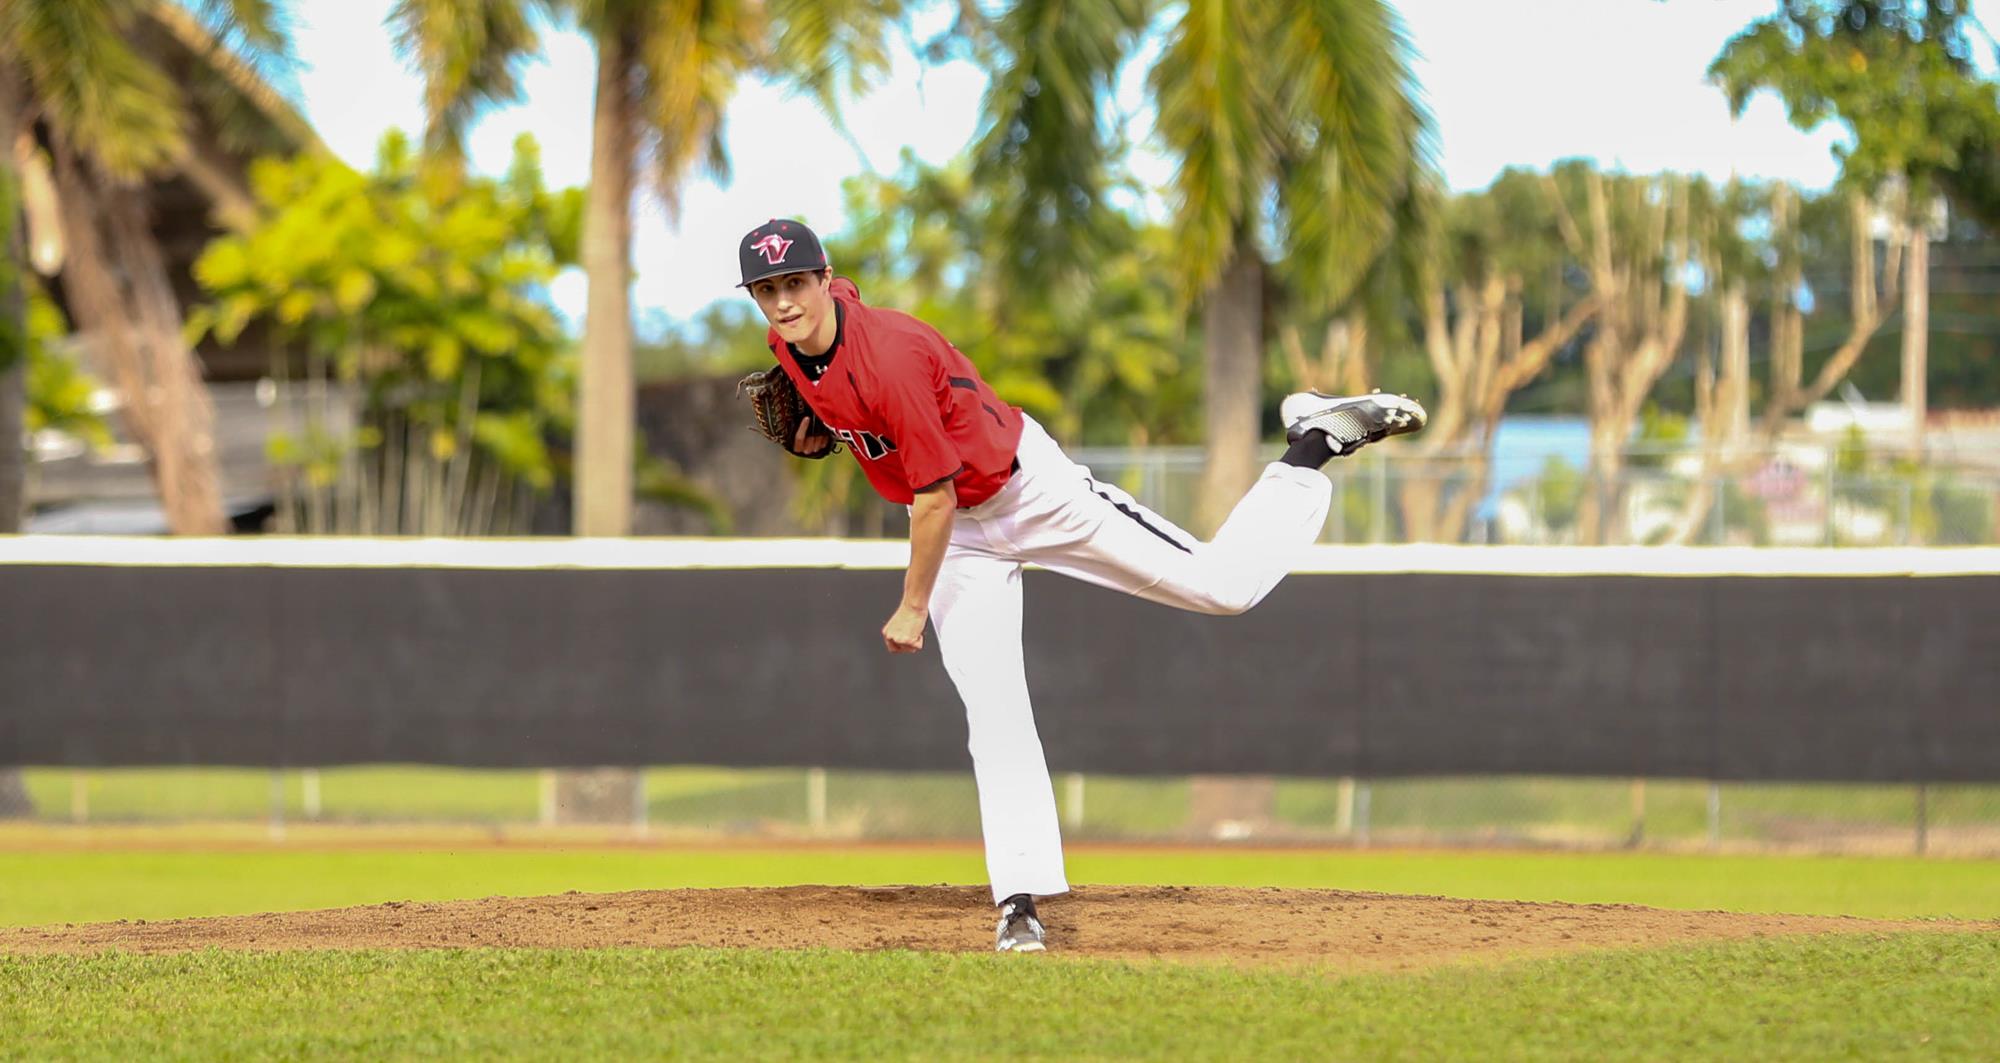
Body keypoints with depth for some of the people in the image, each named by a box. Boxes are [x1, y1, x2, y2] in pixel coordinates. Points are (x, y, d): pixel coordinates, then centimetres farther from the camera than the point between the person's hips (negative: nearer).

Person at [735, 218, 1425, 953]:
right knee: (992, 711, -5)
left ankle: (1314, 445, 18)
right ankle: (1022, 900, -4)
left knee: (1223, 584, -2)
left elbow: (936, 499, -28)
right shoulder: (789, 338, -10)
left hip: (1029, 487, -7)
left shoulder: (889, 357, -35)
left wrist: (912, 609, -18)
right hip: (964, 534, 7)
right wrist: (819, 425, 0)